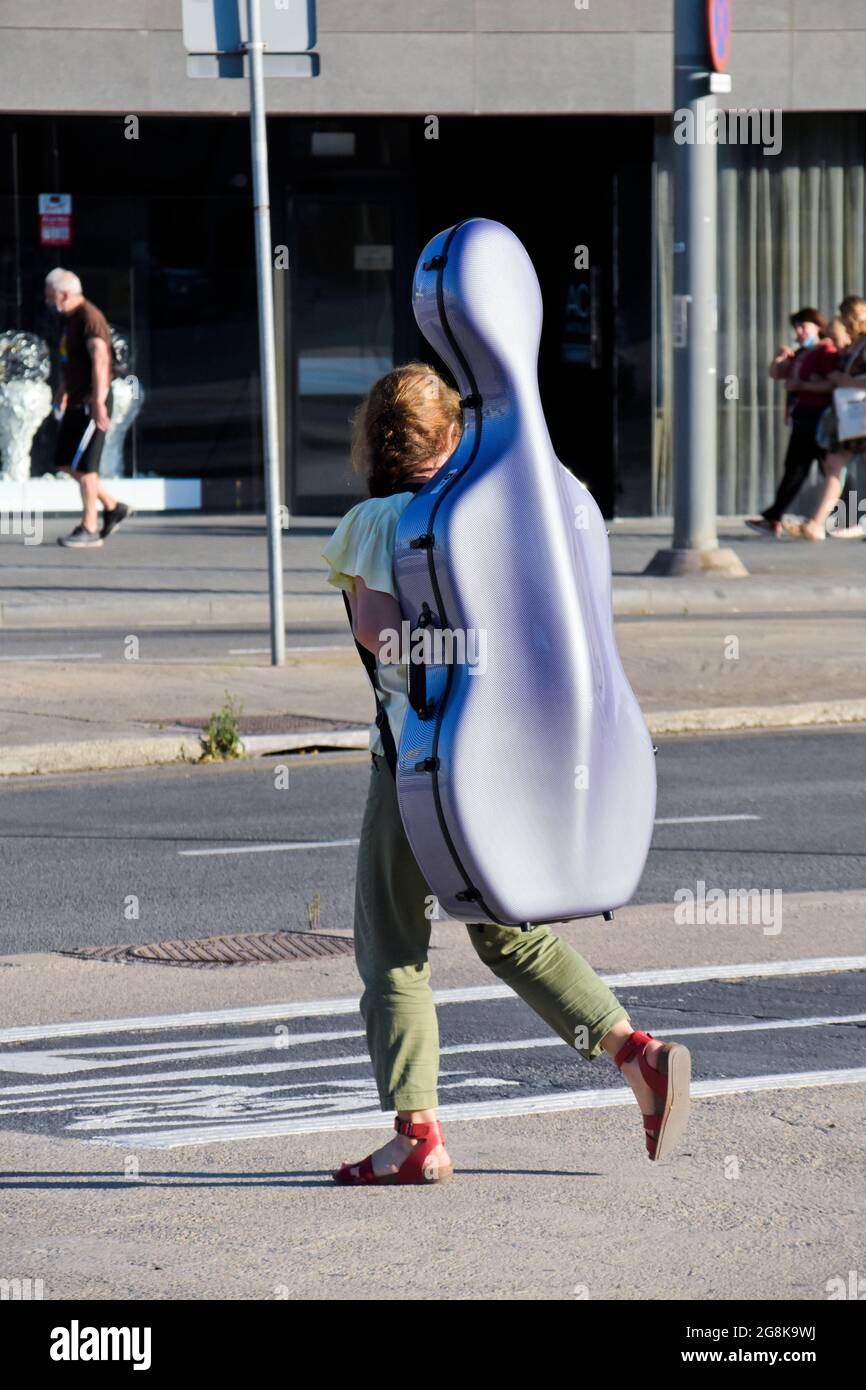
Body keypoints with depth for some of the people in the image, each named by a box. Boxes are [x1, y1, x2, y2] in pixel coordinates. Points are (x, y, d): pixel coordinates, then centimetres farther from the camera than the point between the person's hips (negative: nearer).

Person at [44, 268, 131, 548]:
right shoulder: (69, 319, 14)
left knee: (83, 465, -7)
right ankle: (113, 508, 19)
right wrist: (62, 396, 29)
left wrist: (98, 402, -34)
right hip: (76, 403, 10)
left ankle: (89, 529, -1)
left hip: (91, 404, -10)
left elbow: (100, 360, -27)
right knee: (65, 463, 10)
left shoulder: (89, 318, -16)